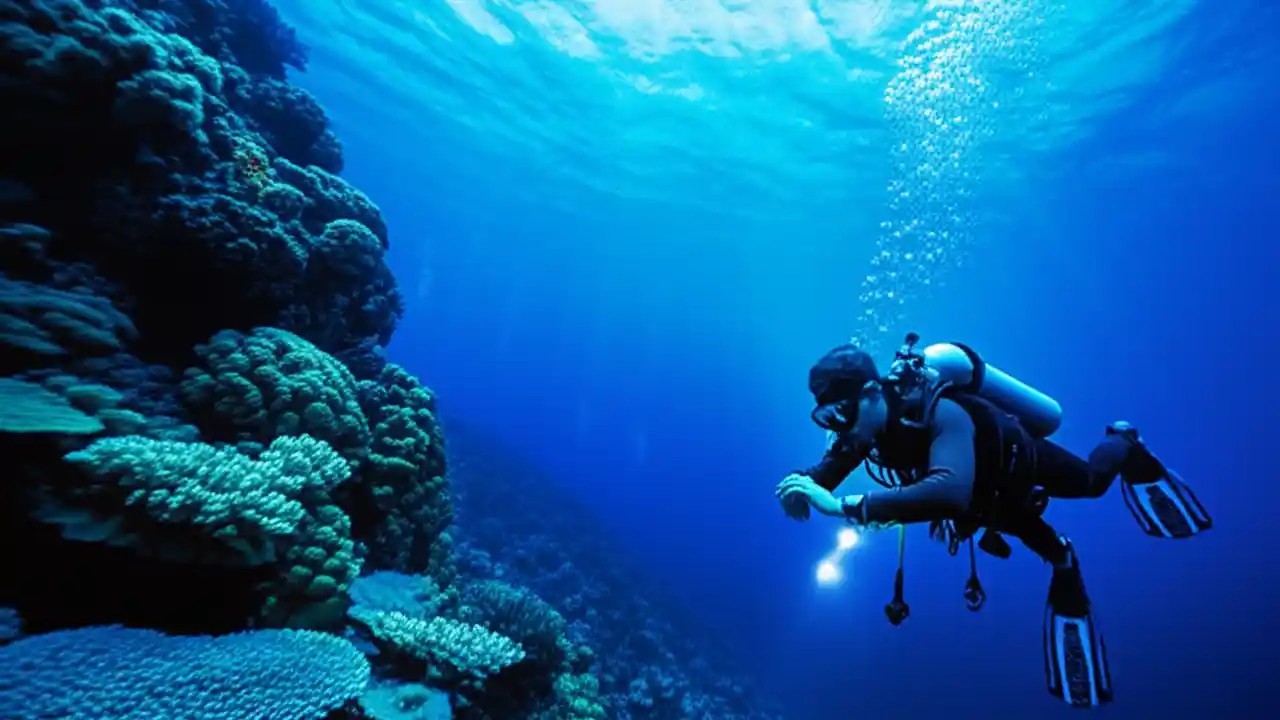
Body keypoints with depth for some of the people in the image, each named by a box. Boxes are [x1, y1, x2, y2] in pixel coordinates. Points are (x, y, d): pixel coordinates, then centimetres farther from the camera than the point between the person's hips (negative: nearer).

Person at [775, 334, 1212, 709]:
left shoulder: (938, 413, -51)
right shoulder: (865, 425, -31)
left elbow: (950, 493, -68)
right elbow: (820, 479, -24)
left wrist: (851, 508, -69)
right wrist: (800, 485, -48)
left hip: (1026, 462, -4)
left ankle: (1124, 441, 54)